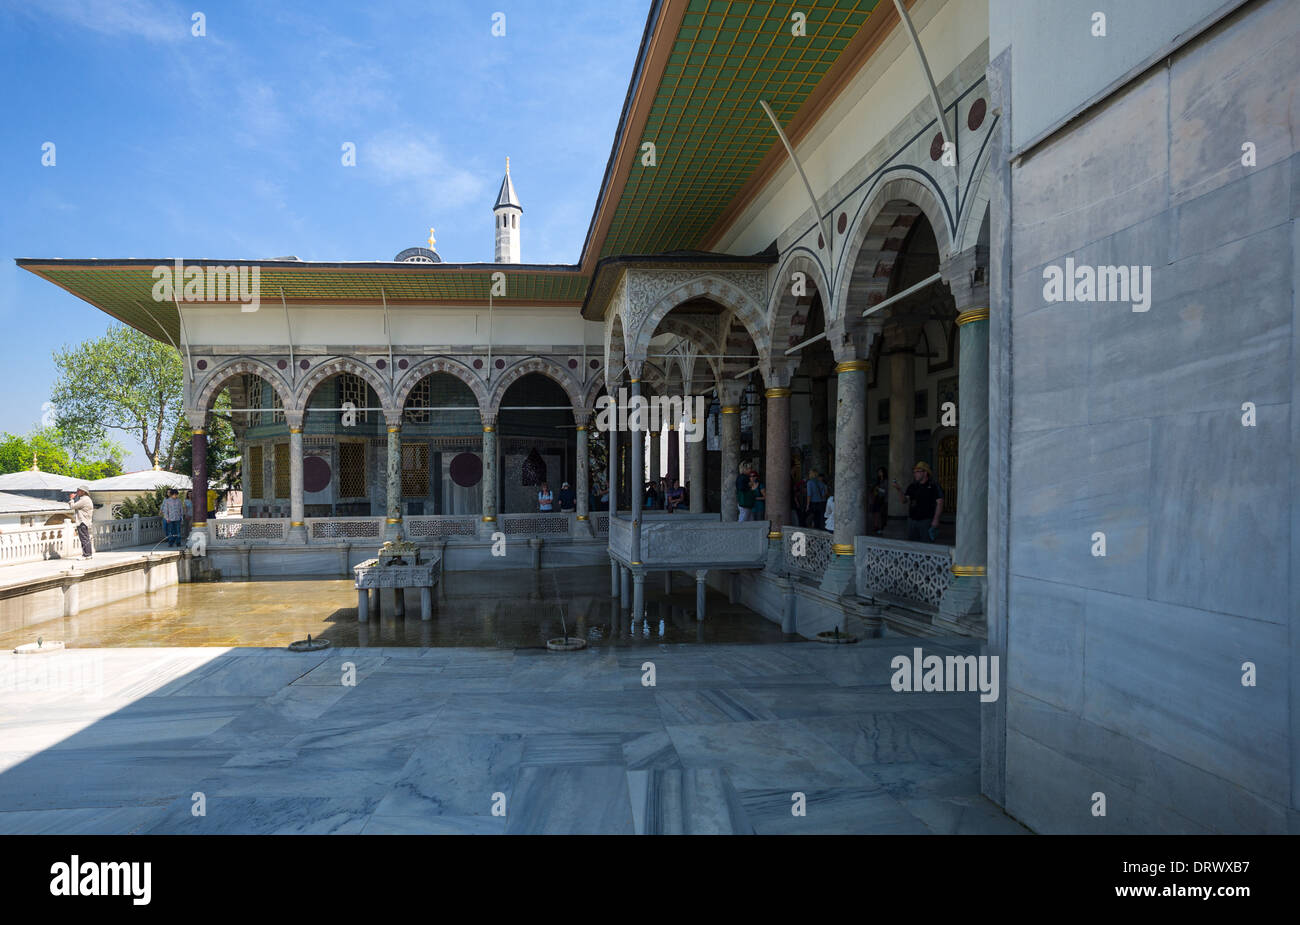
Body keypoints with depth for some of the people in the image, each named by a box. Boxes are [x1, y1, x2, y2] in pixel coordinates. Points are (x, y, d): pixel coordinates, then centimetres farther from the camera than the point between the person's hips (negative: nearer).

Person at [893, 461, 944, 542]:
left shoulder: (934, 486, -6)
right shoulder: (912, 486, 11)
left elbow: (939, 502, -9)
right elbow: (905, 499, 4)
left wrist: (936, 519, -15)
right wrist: (899, 489, -13)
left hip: (926, 521, -5)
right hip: (912, 520, 5)